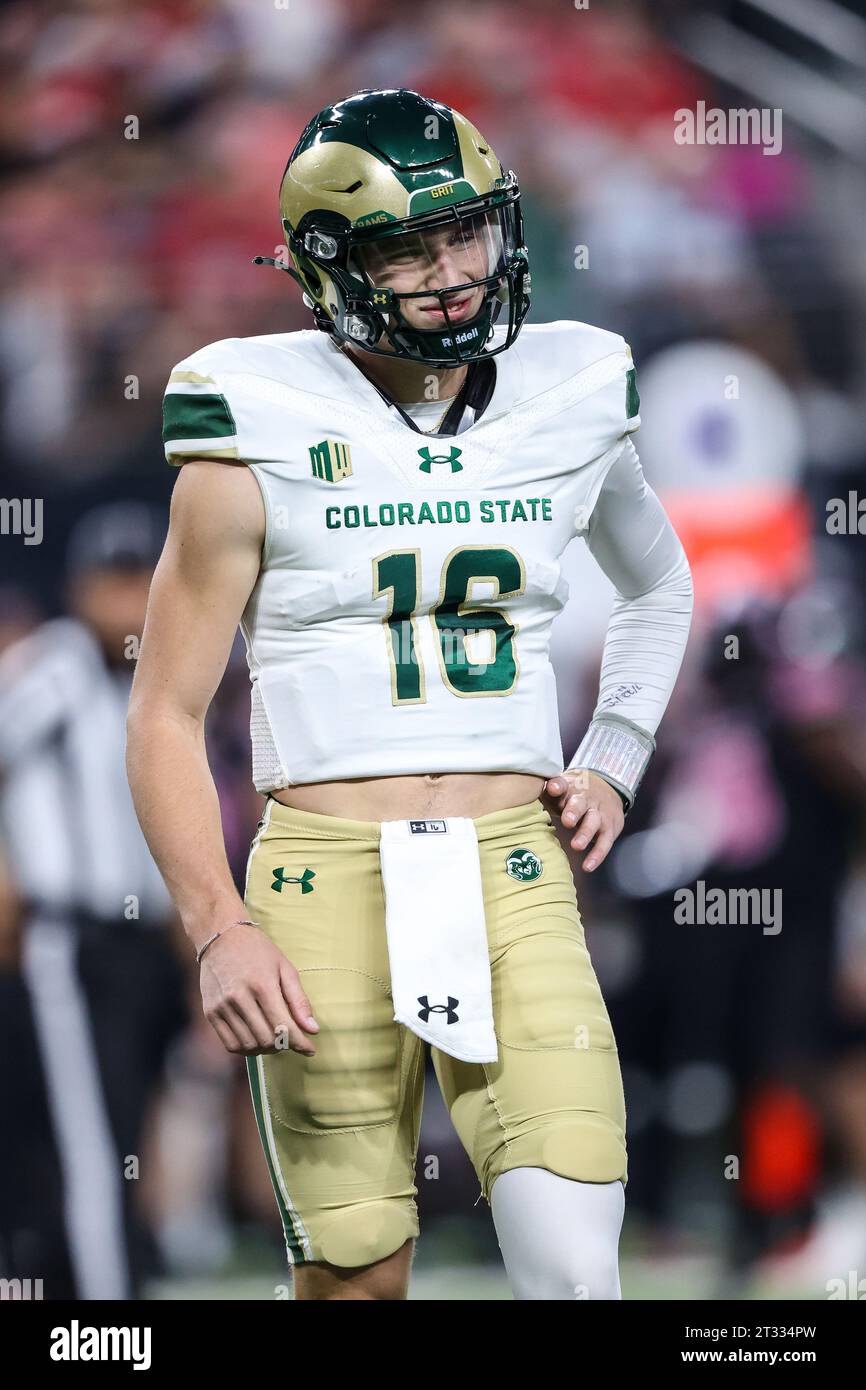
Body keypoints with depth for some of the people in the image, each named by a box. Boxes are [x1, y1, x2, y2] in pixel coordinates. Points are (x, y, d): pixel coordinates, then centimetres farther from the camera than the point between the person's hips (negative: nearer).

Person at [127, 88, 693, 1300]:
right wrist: (220, 930, -12)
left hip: (517, 881, 2)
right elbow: (166, 717, 0)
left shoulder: (569, 402, 8)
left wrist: (614, 766, 15)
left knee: (572, 1266, -14)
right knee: (357, 1277, 1)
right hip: (329, 880, -2)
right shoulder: (264, 441, -2)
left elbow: (659, 587, 30)